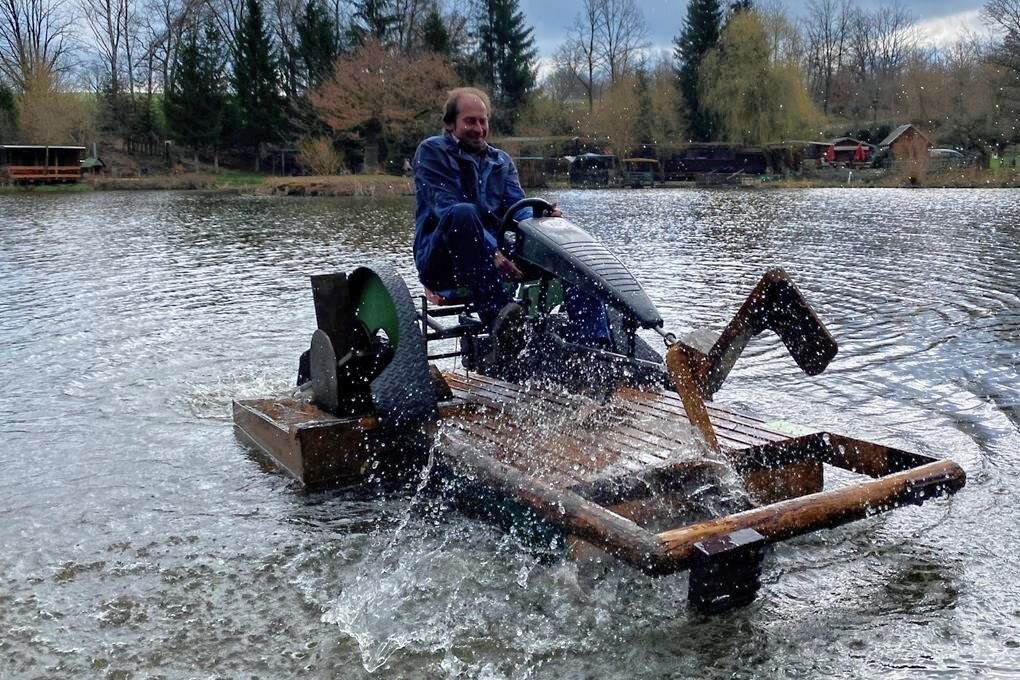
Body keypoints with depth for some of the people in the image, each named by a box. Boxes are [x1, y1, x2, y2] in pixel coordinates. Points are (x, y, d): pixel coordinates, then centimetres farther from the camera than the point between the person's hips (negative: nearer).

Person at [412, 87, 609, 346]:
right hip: (440, 261, -6)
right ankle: (497, 313, -45)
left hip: (495, 252, 6)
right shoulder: (432, 151, 3)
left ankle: (594, 345, -25)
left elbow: (518, 208, 7)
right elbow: (447, 208, -13)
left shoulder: (501, 160, 22)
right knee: (464, 213, -38)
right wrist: (492, 252, -27)